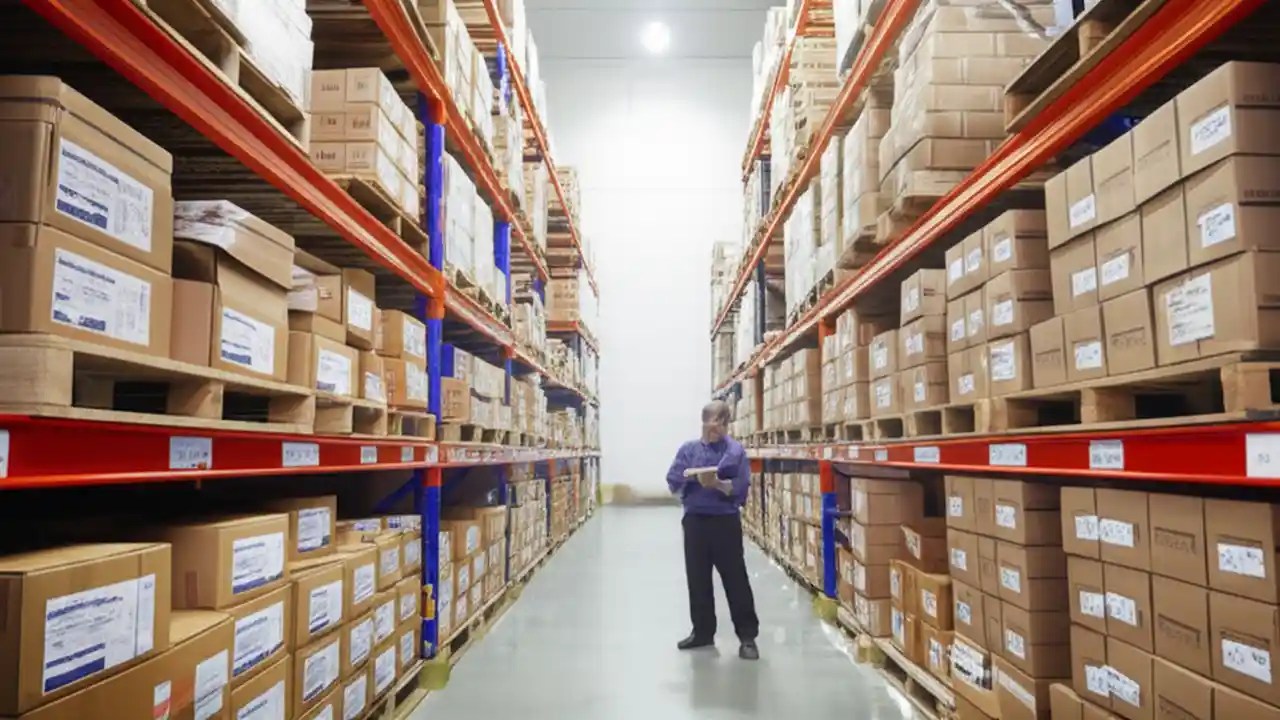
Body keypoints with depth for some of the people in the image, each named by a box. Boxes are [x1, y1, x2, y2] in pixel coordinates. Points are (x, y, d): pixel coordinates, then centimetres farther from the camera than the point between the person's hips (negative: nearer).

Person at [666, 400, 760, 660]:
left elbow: (741, 486, -10)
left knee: (735, 579, 0)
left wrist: (718, 483, -25)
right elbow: (672, 481, -1)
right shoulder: (688, 449, 7)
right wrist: (694, 477, -17)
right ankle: (702, 631, 25)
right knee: (697, 578, 11)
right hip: (694, 520, 4)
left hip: (725, 521, -3)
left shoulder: (736, 450, -3)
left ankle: (748, 636, 10)